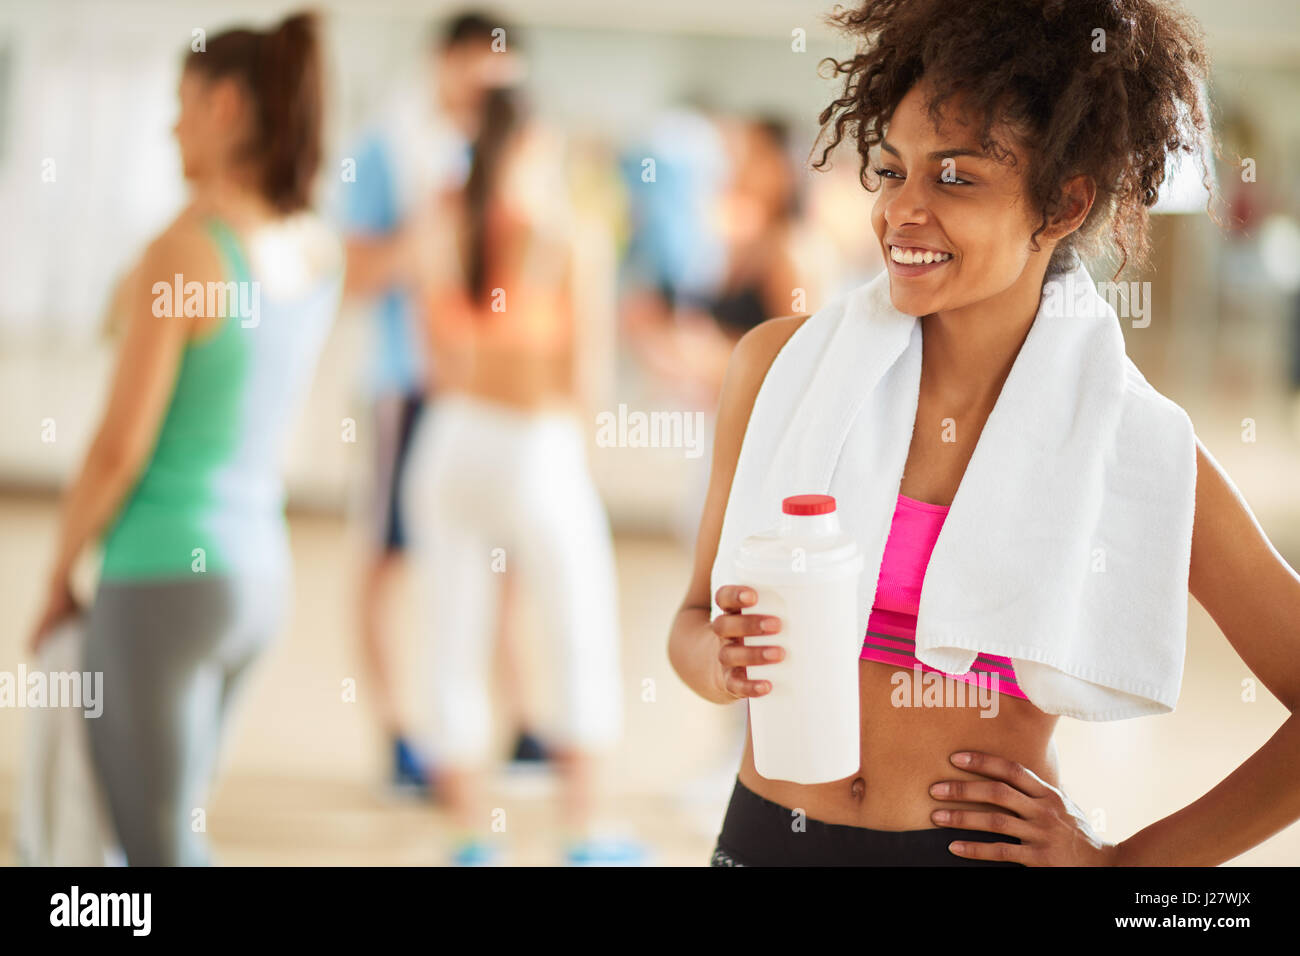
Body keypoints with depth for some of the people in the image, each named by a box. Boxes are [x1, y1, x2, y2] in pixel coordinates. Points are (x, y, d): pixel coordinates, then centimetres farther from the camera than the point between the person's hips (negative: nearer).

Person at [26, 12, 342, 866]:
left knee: (163, 849, 0)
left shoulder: (184, 249, -18)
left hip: (167, 574, -8)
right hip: (260, 566, 8)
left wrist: (60, 577, -1)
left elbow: (119, 448, -15)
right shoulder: (322, 251, 3)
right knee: (174, 826, 19)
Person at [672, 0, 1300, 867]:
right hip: (767, 837, 2)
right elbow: (694, 625, 5)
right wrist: (730, 662, -17)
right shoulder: (786, 365, -3)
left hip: (990, 853, -2)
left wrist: (1124, 862, -6)